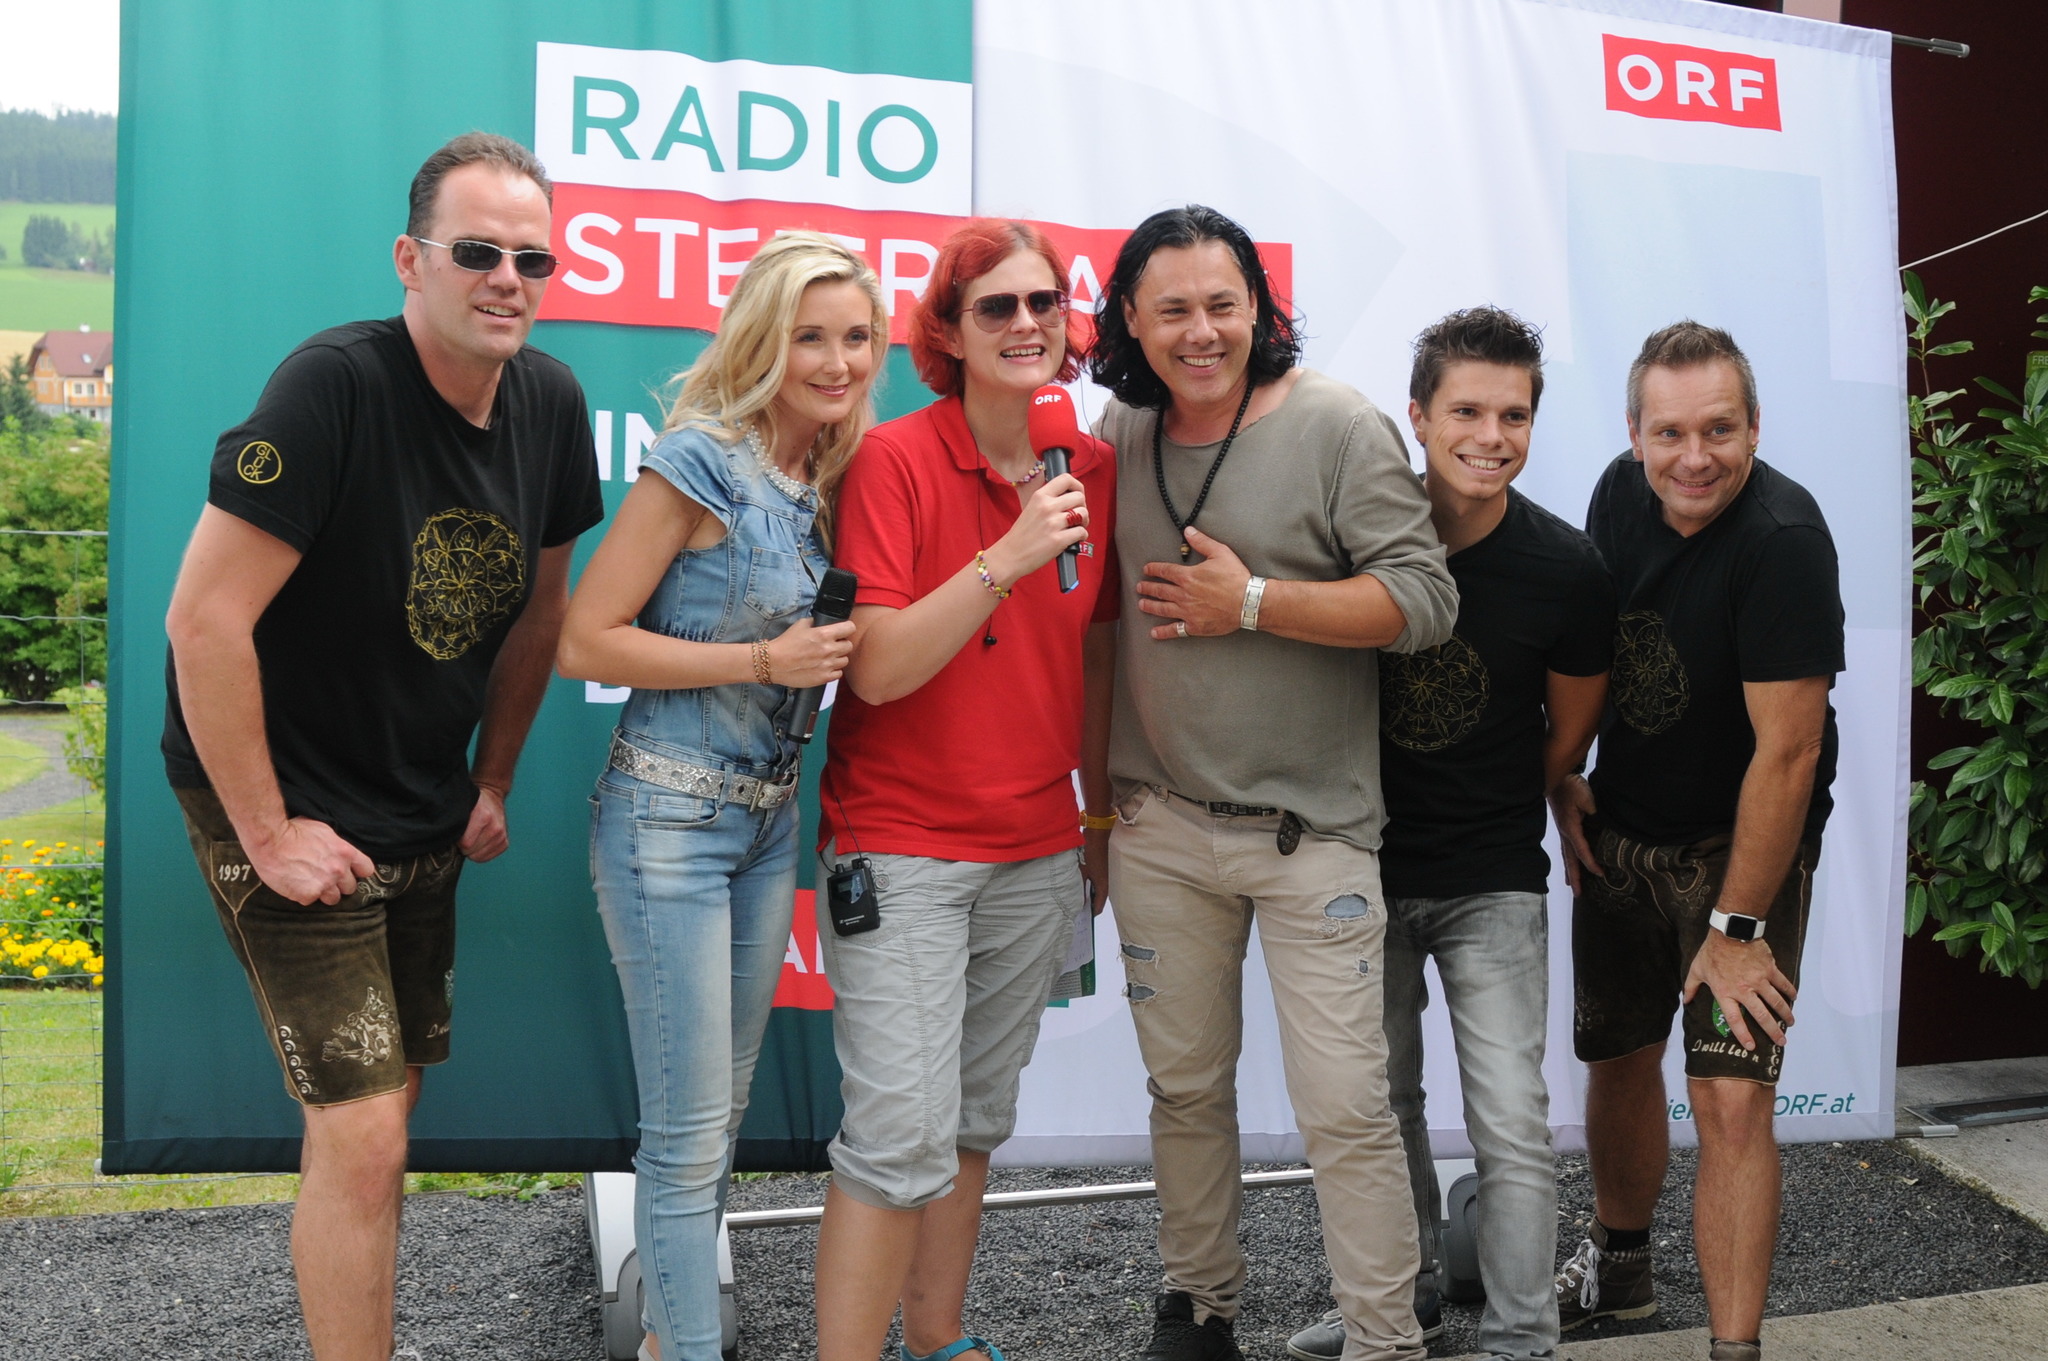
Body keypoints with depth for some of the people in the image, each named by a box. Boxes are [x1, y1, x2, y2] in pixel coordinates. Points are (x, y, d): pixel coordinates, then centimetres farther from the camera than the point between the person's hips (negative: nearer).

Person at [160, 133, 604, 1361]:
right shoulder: (334, 387, -23)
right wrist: (267, 832, -19)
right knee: (363, 1137, -8)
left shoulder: (549, 402, -2)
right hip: (285, 802, -7)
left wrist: (493, 782, 13)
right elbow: (204, 619, -24)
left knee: (390, 1098, 17)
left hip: (421, 816, 7)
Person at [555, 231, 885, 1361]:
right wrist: (764, 659, -17)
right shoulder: (702, 459, -13)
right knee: (688, 1129, -2)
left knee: (717, 1112, 16)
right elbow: (584, 641, -15)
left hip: (769, 819, 7)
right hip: (670, 818, -7)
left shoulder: (832, 473, 7)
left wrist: (831, 652, -2)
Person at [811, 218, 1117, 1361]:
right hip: (902, 849, -5)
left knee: (977, 1122, 16)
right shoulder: (895, 460, -11)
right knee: (903, 1137, -8)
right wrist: (1007, 556, -25)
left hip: (1037, 851, 5)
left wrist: (1100, 813, 17)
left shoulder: (1095, 470, 5)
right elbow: (878, 669, -17)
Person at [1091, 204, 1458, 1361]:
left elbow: (1424, 602, -13)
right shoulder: (1119, 435, 7)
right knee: (1186, 1087, 15)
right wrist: (1095, 791, 15)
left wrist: (1251, 603, -16)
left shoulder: (1339, 427, -8)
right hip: (1160, 828, 4)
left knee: (1346, 1107, -3)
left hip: (1313, 832, -4)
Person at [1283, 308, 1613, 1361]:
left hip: (1492, 883, -2)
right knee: (1379, 1100, 16)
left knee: (1511, 1125, -5)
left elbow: (1569, 733, 4)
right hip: (1363, 867, 2)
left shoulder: (1566, 571, -12)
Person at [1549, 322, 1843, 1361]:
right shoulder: (1623, 493, -4)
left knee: (1731, 1097, -13)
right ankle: (1618, 1265, 40)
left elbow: (1788, 749, -25)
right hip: (1620, 831, 6)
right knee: (1618, 1059, 17)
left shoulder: (1782, 540, -25)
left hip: (1745, 846, -6)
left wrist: (1738, 924, -21)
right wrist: (1563, 774, 3)